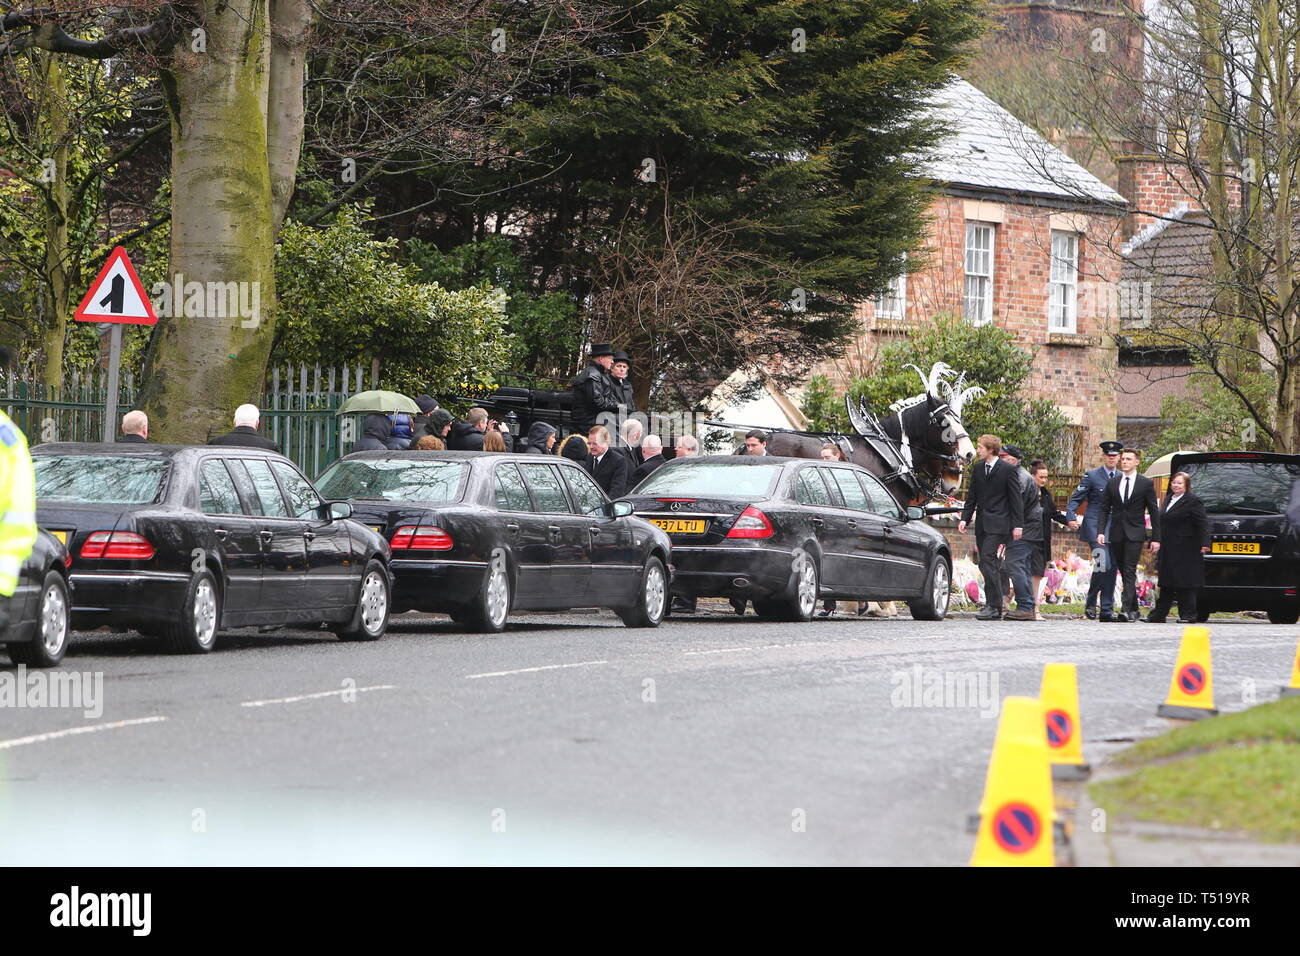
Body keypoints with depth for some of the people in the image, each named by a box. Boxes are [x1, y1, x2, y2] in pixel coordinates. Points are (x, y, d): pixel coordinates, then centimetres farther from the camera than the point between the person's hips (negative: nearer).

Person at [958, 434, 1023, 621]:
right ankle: (993, 606, 12)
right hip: (982, 525, 7)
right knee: (986, 565, 7)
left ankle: (993, 606, -17)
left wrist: (1018, 525, -7)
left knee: (988, 561, -17)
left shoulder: (1007, 470, -5)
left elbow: (1016, 499, -3)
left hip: (998, 525, -7)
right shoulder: (978, 468, 14)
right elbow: (972, 497, 19)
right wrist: (965, 518, 8)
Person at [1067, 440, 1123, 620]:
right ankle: (1090, 603, 0)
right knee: (1103, 564, -17)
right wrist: (1071, 517, -13)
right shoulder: (1092, 476, 2)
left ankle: (1107, 610, 7)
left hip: (1115, 529, 4)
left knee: (1112, 568, 2)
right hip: (1095, 526, -4)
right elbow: (1075, 499, 2)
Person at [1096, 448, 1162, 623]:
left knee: (1130, 571, -15)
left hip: (1135, 534, -4)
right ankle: (1133, 610, 17)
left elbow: (1154, 512, 2)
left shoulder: (1146, 484, 1)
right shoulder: (1113, 483, 10)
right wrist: (1101, 531, -4)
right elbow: (1104, 509, 10)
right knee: (1124, 573, 8)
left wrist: (1156, 538, -3)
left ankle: (1126, 610, -23)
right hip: (1117, 534, 4)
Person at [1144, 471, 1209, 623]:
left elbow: (1202, 524, -14)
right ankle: (1158, 615, 12)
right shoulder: (1169, 499, 16)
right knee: (1167, 584, 10)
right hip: (1168, 551, 8)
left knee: (1185, 584, -4)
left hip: (1186, 551, -8)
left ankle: (1188, 615, 2)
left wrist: (1204, 543, -22)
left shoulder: (1193, 501, -9)